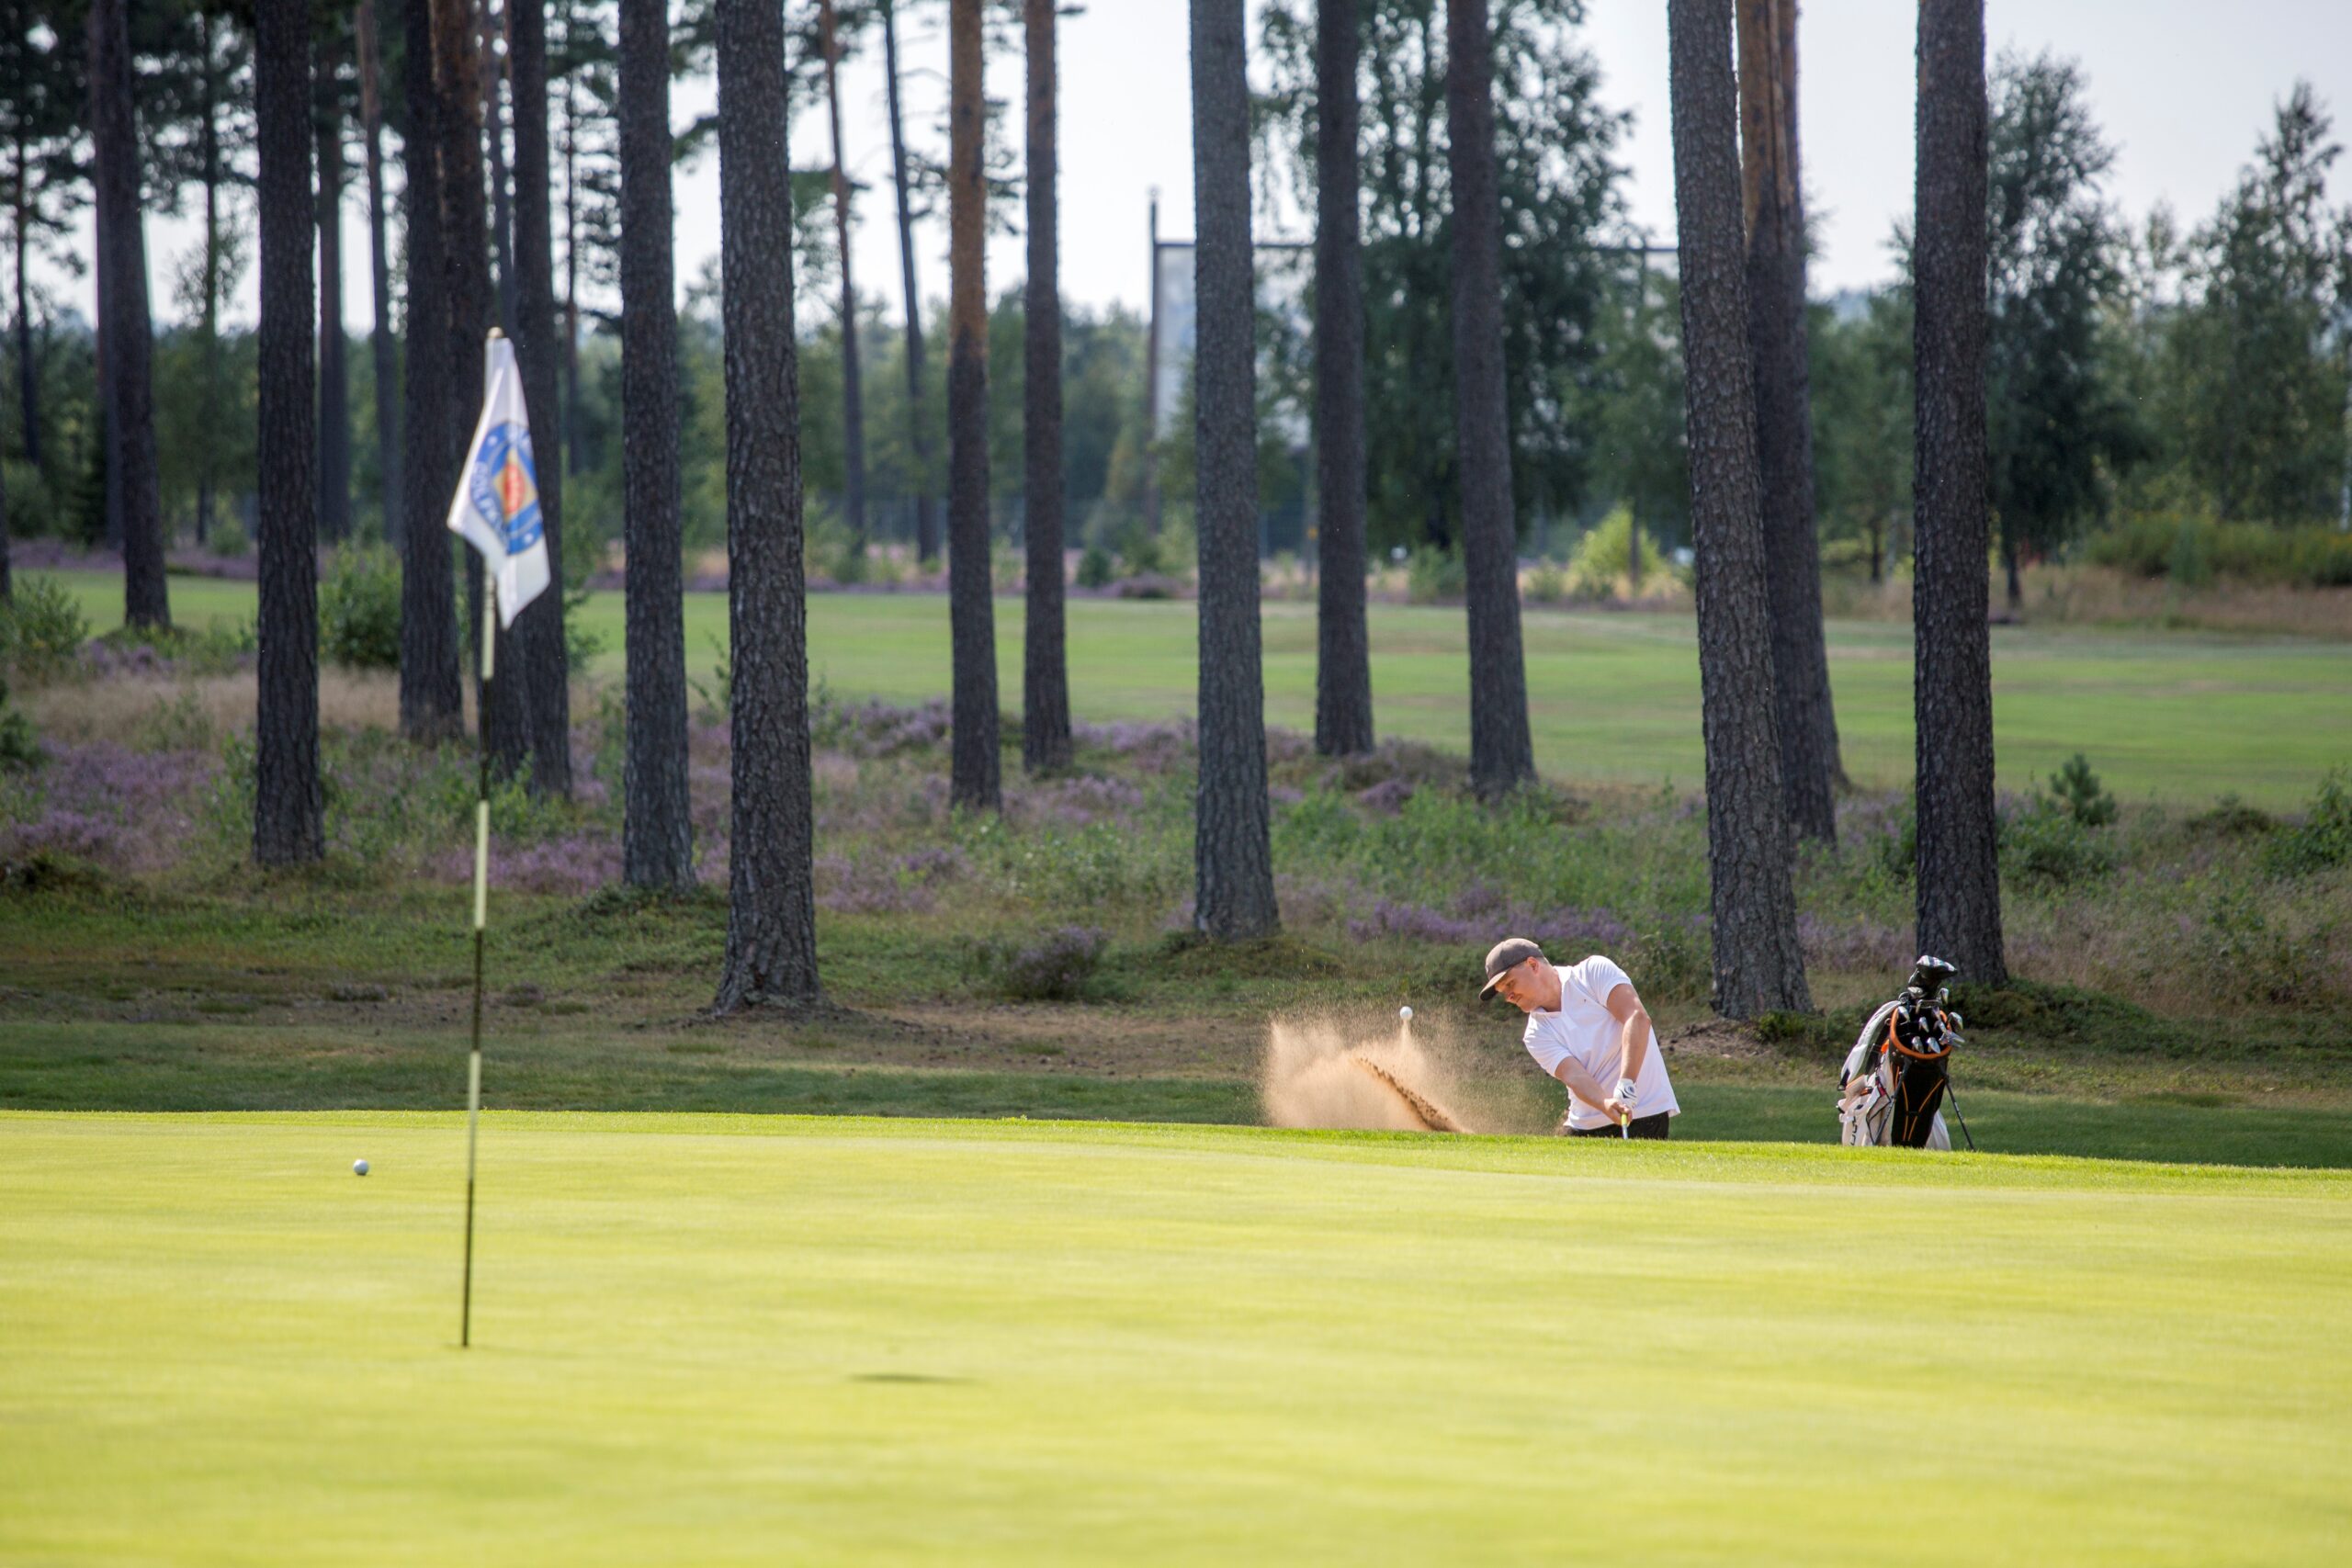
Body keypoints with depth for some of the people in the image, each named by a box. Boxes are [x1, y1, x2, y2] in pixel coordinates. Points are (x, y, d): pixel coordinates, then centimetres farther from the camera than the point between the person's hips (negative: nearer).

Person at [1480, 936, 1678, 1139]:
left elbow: (1637, 1018, -16)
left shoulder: (1595, 972, -3)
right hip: (1585, 1128, 4)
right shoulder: (1537, 1033, 6)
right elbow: (1573, 1075, -10)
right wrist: (1605, 1104, -32)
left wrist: (1626, 1086, -28)